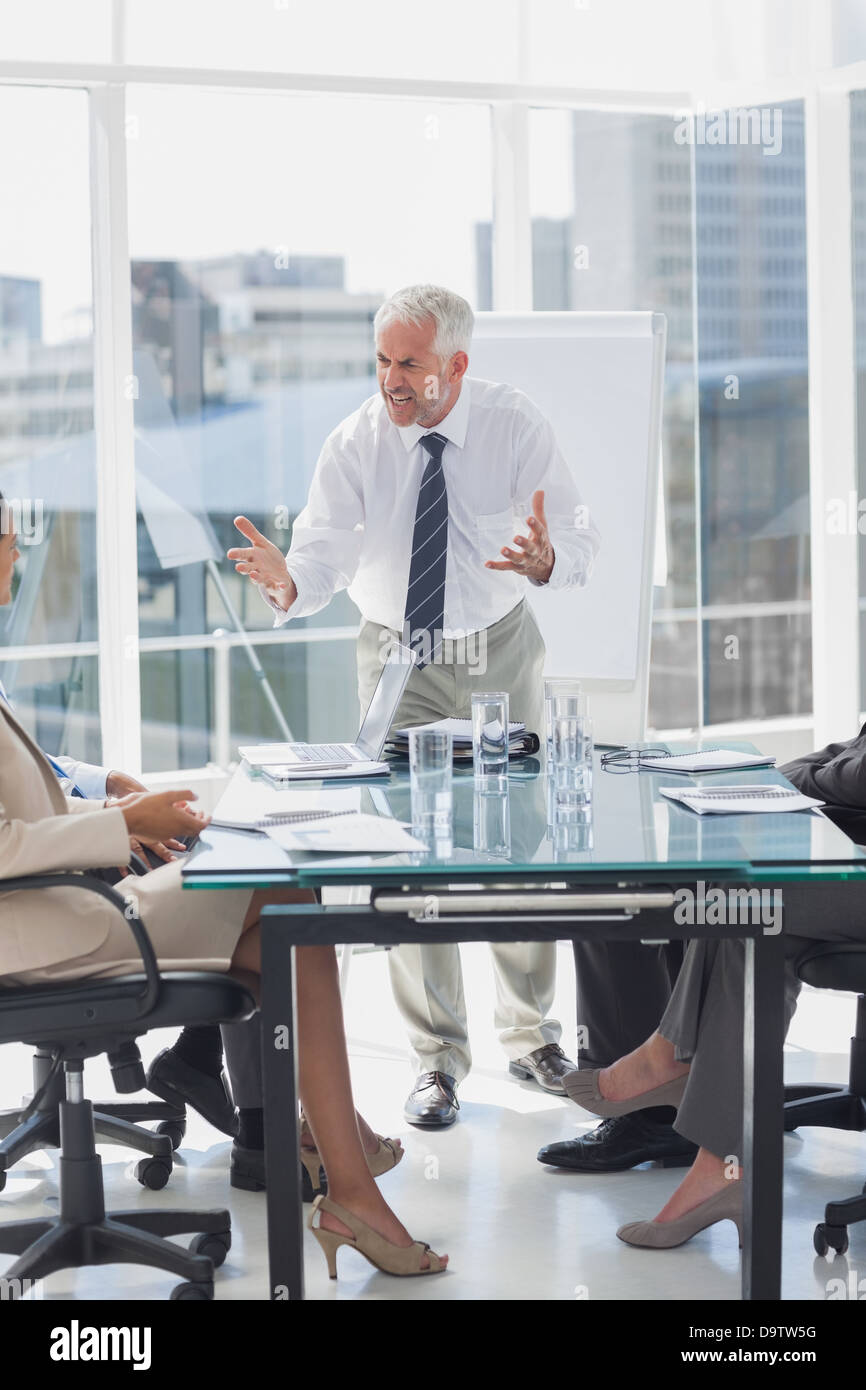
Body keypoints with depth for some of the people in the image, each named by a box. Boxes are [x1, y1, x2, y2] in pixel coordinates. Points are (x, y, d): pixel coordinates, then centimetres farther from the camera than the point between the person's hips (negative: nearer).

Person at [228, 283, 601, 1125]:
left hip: (501, 650, 0)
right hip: (399, 655, 0)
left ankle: (529, 1032, 26)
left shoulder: (516, 426, -14)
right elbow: (326, 550, -18)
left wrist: (546, 559, -43)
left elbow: (580, 538, -19)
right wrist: (290, 582, -42)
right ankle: (437, 1057, 10)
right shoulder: (354, 444, -13)